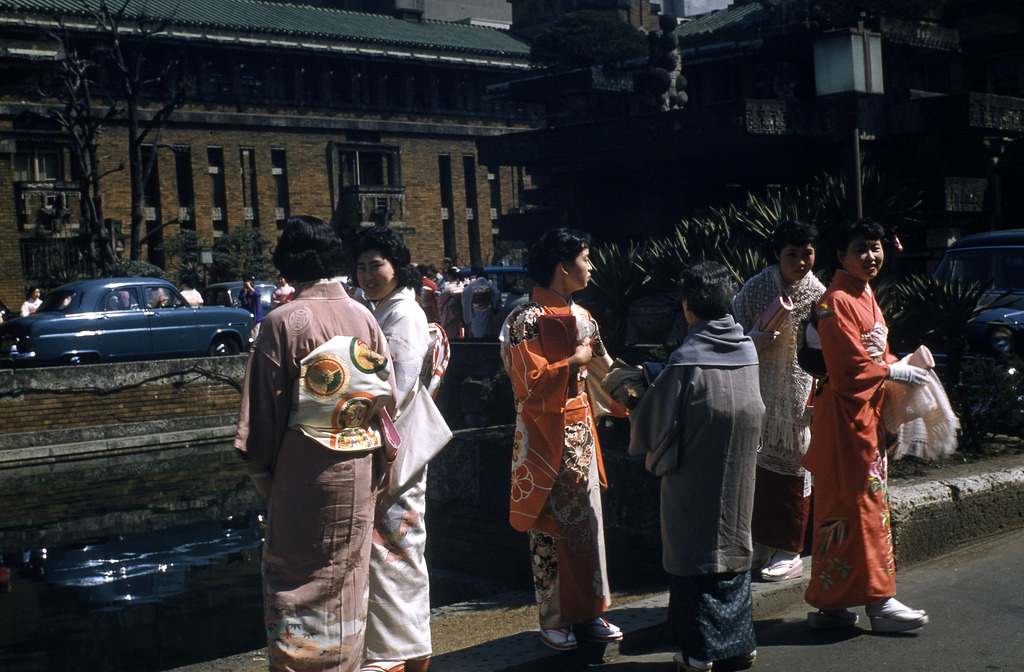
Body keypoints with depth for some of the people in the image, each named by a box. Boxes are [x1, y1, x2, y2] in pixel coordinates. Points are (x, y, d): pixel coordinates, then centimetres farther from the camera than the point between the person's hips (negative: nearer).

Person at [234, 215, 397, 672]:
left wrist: (263, 473, 3)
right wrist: (375, 471, 12)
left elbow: (264, 408, -8)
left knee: (293, 582, 7)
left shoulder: (283, 322, -12)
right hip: (358, 471, 5)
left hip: (302, 470, -4)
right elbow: (387, 395, 4)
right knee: (348, 575, 16)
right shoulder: (364, 317, 0)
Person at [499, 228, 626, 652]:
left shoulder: (581, 317, 12)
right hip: (545, 437, -7)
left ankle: (588, 613, 20)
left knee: (587, 521, 10)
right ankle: (553, 619, 11)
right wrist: (574, 362, -15)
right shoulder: (526, 320, -12)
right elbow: (532, 382, -19)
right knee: (550, 528, 1)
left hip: (581, 433, 7)